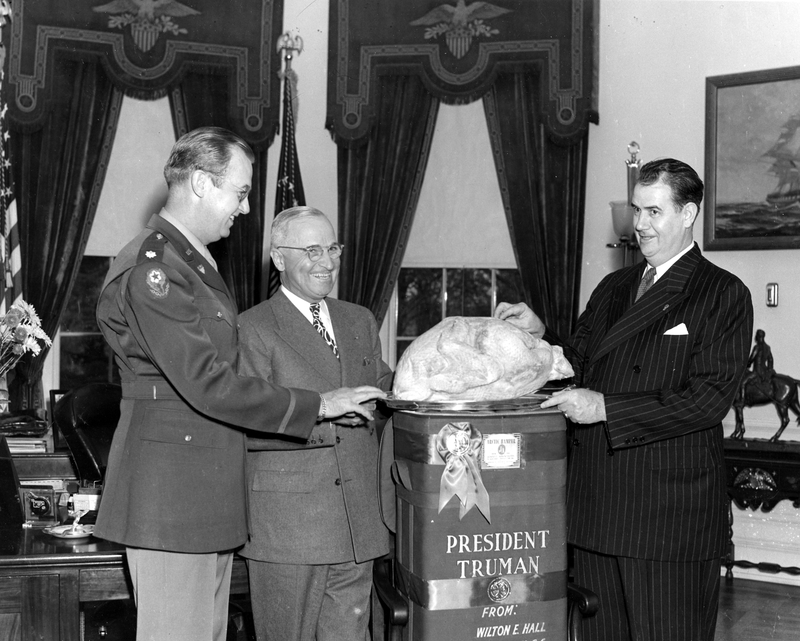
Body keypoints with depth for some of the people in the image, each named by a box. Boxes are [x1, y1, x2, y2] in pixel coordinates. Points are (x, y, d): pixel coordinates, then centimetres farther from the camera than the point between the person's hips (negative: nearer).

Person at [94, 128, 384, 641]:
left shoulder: (193, 261, 17)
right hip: (170, 494, -10)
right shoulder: (150, 269, -17)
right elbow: (206, 384, -22)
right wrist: (317, 405, -16)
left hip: (210, 495, 10)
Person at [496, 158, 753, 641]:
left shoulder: (725, 296, -5)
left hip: (672, 512, -6)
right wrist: (538, 335, -1)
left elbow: (709, 399, -14)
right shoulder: (613, 289, 15)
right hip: (595, 506, 6)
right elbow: (578, 367, 18)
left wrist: (605, 408, -17)